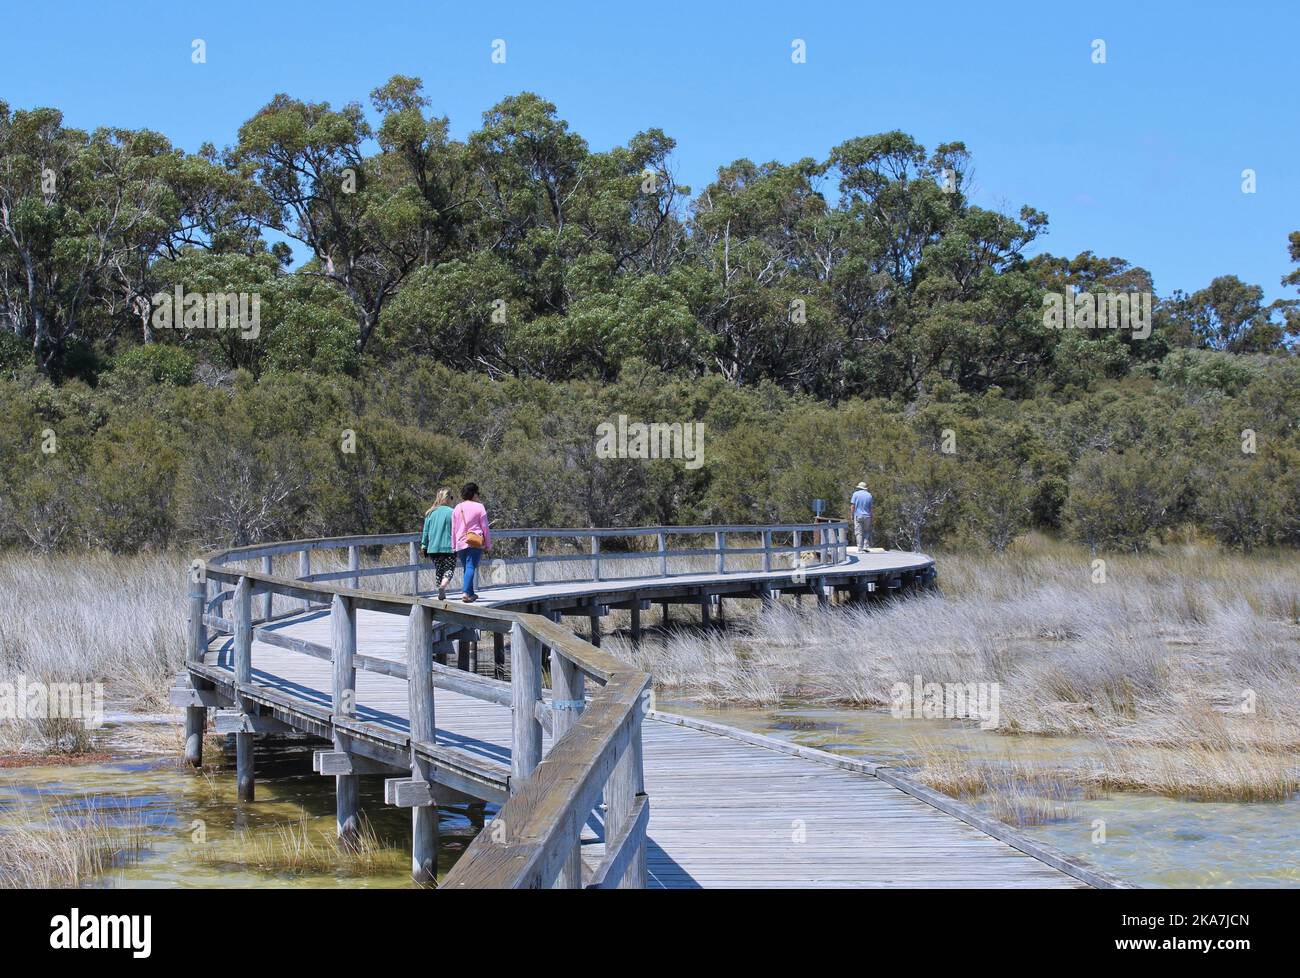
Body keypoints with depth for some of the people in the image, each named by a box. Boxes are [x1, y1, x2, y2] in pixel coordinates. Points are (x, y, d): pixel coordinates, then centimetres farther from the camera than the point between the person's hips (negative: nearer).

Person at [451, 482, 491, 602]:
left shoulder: (457, 509, 11)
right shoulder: (479, 507, -2)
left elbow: (453, 529, 13)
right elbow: (485, 528, 0)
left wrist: (454, 547, 18)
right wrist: (488, 545, 6)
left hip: (461, 543, 4)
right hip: (475, 543, -4)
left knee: (465, 568, 14)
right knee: (471, 567, -9)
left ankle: (471, 593, 20)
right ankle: (467, 593, -20)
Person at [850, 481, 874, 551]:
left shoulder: (856, 494, -1)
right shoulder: (869, 495, 7)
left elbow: (853, 506, -4)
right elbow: (870, 507, 9)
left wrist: (852, 515, 4)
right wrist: (871, 517, 15)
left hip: (858, 516, -2)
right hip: (867, 516, 2)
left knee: (858, 532, -1)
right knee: (866, 531, 15)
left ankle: (860, 549, -4)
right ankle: (866, 546, 2)